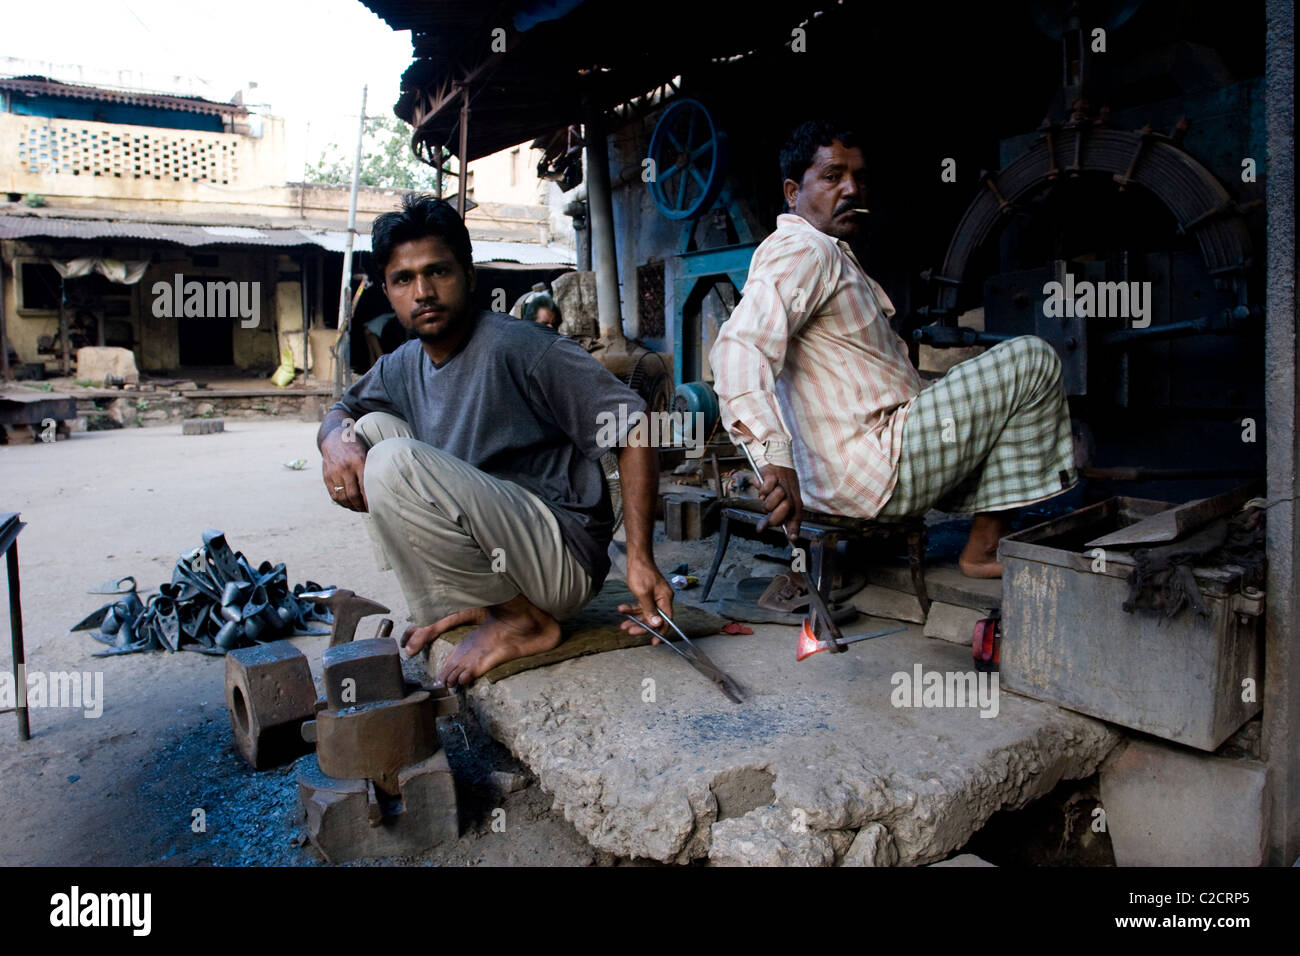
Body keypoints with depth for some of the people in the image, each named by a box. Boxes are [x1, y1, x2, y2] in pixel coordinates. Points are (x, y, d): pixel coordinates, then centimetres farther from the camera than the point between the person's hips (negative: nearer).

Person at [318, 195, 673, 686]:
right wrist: (335, 439, -3)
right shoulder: (401, 368, 7)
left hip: (563, 562, -8)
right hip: (490, 544, 8)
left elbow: (631, 425, -17)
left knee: (393, 462, -24)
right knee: (370, 428, 7)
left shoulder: (517, 346, -16)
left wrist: (640, 557, -23)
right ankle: (456, 606, 4)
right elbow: (342, 410, 25)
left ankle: (522, 620, -10)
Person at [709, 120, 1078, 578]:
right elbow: (738, 348, -31)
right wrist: (775, 455, -44)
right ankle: (985, 546, -1)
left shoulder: (831, 255, 21)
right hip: (876, 472, -11)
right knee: (1032, 360, -5)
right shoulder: (801, 249, -13)